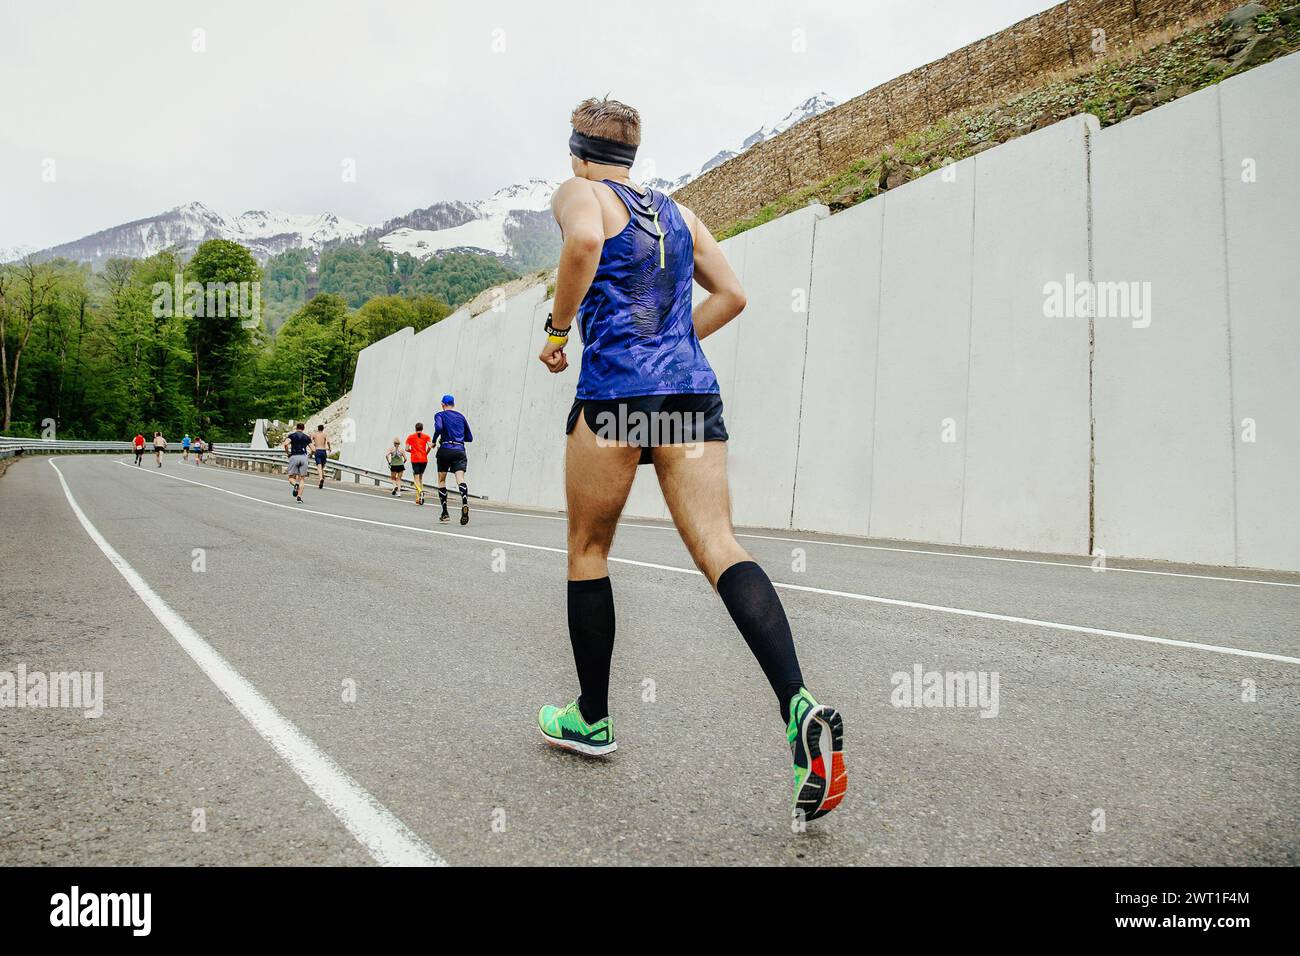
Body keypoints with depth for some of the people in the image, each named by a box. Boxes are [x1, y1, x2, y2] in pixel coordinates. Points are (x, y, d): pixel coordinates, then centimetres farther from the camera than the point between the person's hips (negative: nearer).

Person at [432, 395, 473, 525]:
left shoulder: (440, 415, 5)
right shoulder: (462, 417, 17)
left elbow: (439, 427, -17)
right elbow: (469, 437, 18)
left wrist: (434, 441, -2)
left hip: (445, 450, -2)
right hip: (460, 450, 2)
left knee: (441, 481, 11)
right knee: (460, 479, -11)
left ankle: (445, 513, 10)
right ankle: (465, 503, -40)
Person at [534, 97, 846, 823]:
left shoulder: (578, 192, 7)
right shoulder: (677, 210, 23)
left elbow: (584, 242, -16)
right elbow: (731, 294, 20)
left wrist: (558, 330, -6)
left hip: (615, 390, -4)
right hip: (693, 390, 5)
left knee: (588, 550, 11)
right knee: (719, 547, -7)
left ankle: (592, 720, 23)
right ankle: (800, 704, -28)